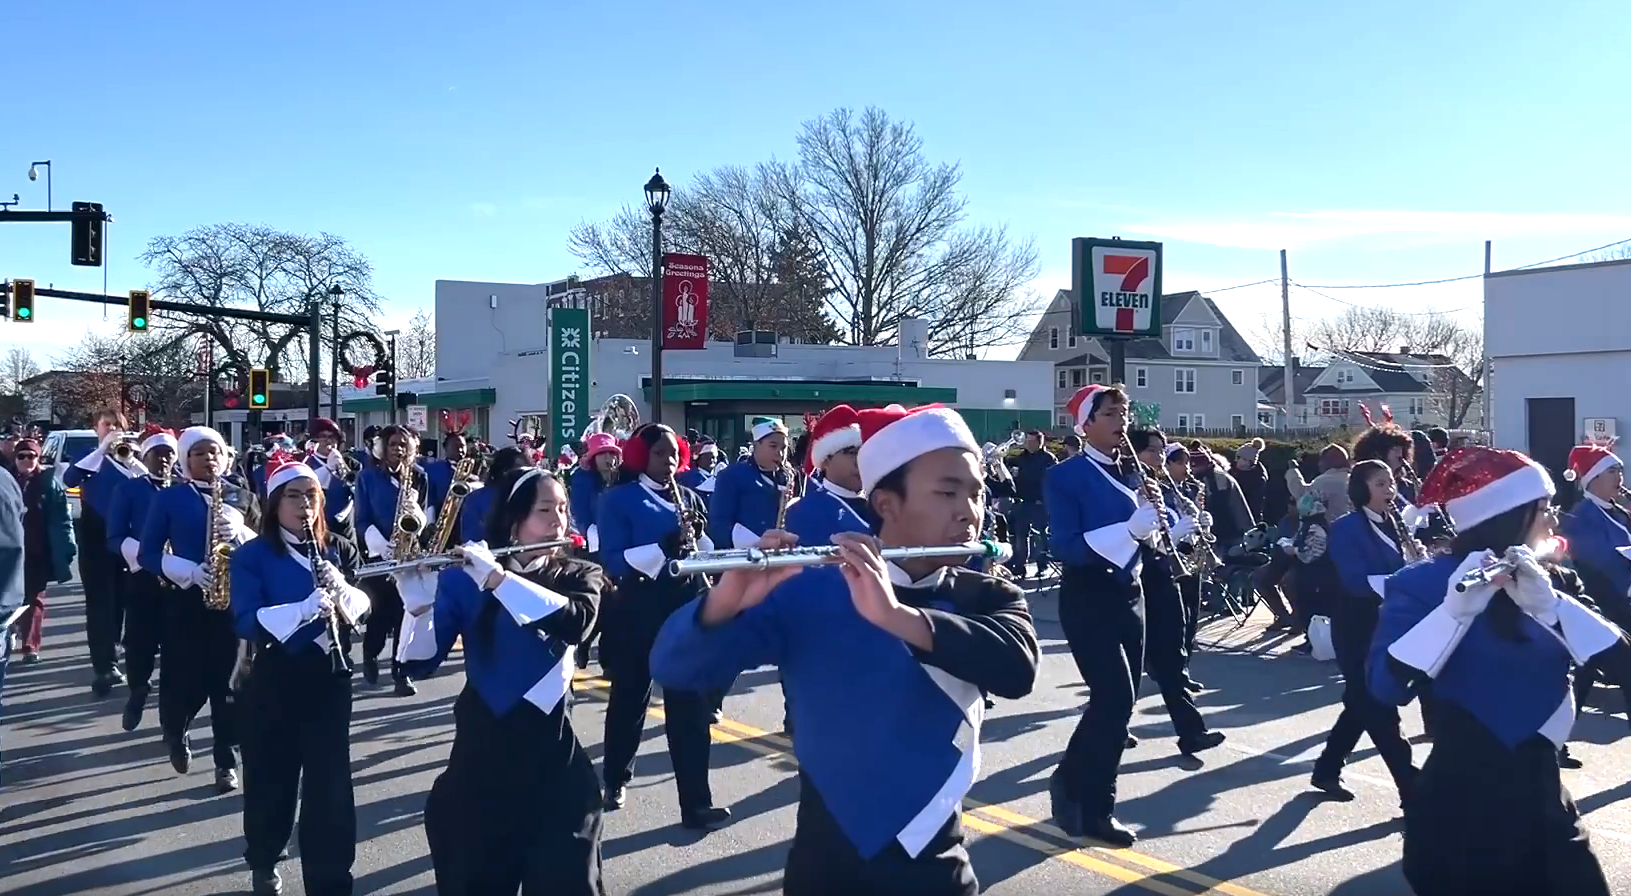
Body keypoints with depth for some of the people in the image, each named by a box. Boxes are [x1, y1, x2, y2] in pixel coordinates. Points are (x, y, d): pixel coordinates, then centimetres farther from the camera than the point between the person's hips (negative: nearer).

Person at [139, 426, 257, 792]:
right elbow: (147, 554, -2)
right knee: (183, 681, -1)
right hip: (187, 600, -2)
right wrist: (189, 571, -16)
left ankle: (226, 761, 12)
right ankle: (175, 734, 31)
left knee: (228, 681, 2)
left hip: (234, 598, 2)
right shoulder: (170, 498, 1)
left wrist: (239, 533, -14)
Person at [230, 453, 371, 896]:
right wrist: (303, 609, -31)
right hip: (275, 679, -1)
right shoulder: (252, 555, -6)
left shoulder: (338, 549, 4)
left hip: (329, 674, 2)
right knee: (272, 776, 12)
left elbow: (362, 605, 1)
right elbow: (246, 621, -17)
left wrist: (341, 590, -20)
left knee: (331, 780, 1)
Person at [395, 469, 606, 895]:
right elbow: (421, 663, -9)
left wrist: (499, 580, -28)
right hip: (481, 746, 0)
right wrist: (419, 605, -27)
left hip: (552, 747, 0)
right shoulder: (465, 578, -3)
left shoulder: (579, 575, 1)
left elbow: (576, 621, -21)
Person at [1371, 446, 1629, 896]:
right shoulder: (1422, 585, -11)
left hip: (1541, 799, 5)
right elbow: (1386, 686, -24)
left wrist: (1550, 605, -23)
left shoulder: (1554, 581, 6)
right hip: (1455, 808, -5)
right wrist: (1454, 610, -35)